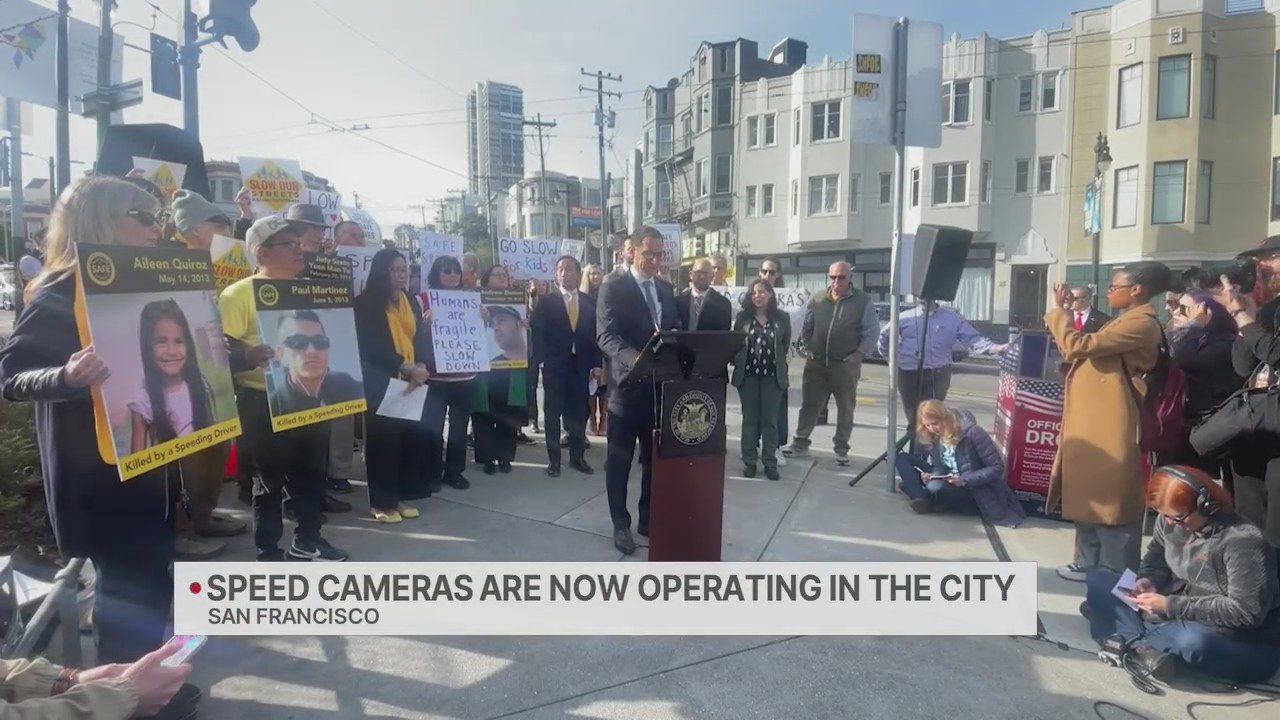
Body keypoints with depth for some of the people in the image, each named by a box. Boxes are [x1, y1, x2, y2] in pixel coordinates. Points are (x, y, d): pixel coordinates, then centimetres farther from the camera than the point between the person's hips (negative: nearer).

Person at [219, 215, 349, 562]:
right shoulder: (239, 293, -11)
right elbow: (223, 348, -20)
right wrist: (249, 356, -37)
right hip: (263, 402, -7)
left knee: (311, 472, 15)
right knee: (270, 479, 3)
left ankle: (308, 538, 31)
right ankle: (268, 553, 16)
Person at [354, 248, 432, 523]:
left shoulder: (411, 301, 13)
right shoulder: (365, 304, -5)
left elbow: (421, 338, 8)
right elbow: (371, 347, -12)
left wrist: (421, 366, -12)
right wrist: (406, 367, -19)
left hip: (412, 380, 6)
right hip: (381, 381, -5)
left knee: (413, 435, 5)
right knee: (383, 437, -2)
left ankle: (403, 496, 17)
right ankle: (382, 501, 7)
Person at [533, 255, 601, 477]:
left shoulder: (589, 302, 8)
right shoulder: (546, 301, 0)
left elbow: (595, 335, 6)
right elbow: (537, 332, -4)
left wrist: (596, 364, 0)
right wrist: (542, 360, -12)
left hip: (580, 366, 2)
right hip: (554, 366, -2)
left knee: (579, 413, 7)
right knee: (552, 414, 4)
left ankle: (577, 457, 18)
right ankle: (553, 459, 12)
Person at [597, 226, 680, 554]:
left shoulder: (666, 289, 12)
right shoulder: (613, 288, -6)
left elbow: (674, 331, 16)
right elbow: (605, 336, -17)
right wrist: (636, 359, -33)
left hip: (660, 383, 5)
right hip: (627, 384, -5)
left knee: (655, 458, 13)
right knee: (620, 461, 5)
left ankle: (649, 518, 27)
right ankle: (621, 525, 17)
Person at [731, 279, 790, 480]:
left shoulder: (782, 318, 1)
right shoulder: (743, 316, 2)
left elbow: (785, 345, 8)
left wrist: (777, 363, 8)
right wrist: (737, 363, 4)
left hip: (772, 375, 0)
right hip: (748, 374, 1)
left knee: (770, 420, 4)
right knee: (749, 419, 6)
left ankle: (770, 462, 10)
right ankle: (749, 461, 13)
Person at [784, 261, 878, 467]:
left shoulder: (863, 301, -6)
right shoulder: (817, 300, 4)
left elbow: (872, 331, -4)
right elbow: (807, 328, 13)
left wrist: (859, 354, -10)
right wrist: (809, 349, 5)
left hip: (846, 365, -2)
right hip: (816, 364, 3)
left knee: (845, 409, 8)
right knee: (809, 405, 9)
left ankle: (841, 450, 19)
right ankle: (800, 444, 20)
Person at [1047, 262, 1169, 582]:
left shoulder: (1141, 323, -17)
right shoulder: (1127, 321, 17)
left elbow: (1077, 346, -24)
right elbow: (1086, 348, 20)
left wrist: (1059, 311, -11)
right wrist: (1064, 312, 13)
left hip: (1110, 429, -10)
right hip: (1092, 424, 11)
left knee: (1110, 500, -3)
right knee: (1090, 496, 16)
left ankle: (1118, 576, 7)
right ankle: (1089, 562, 27)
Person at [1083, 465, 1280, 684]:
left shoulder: (1243, 542, -25)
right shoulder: (1171, 521, -5)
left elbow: (1245, 612, -27)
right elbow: (1157, 556, 13)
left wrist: (1171, 605, -27)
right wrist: (1148, 580, -10)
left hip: (1247, 644, -7)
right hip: (1179, 618, 7)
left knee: (1191, 641, -43)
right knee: (1099, 580, -1)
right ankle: (1142, 646, -20)